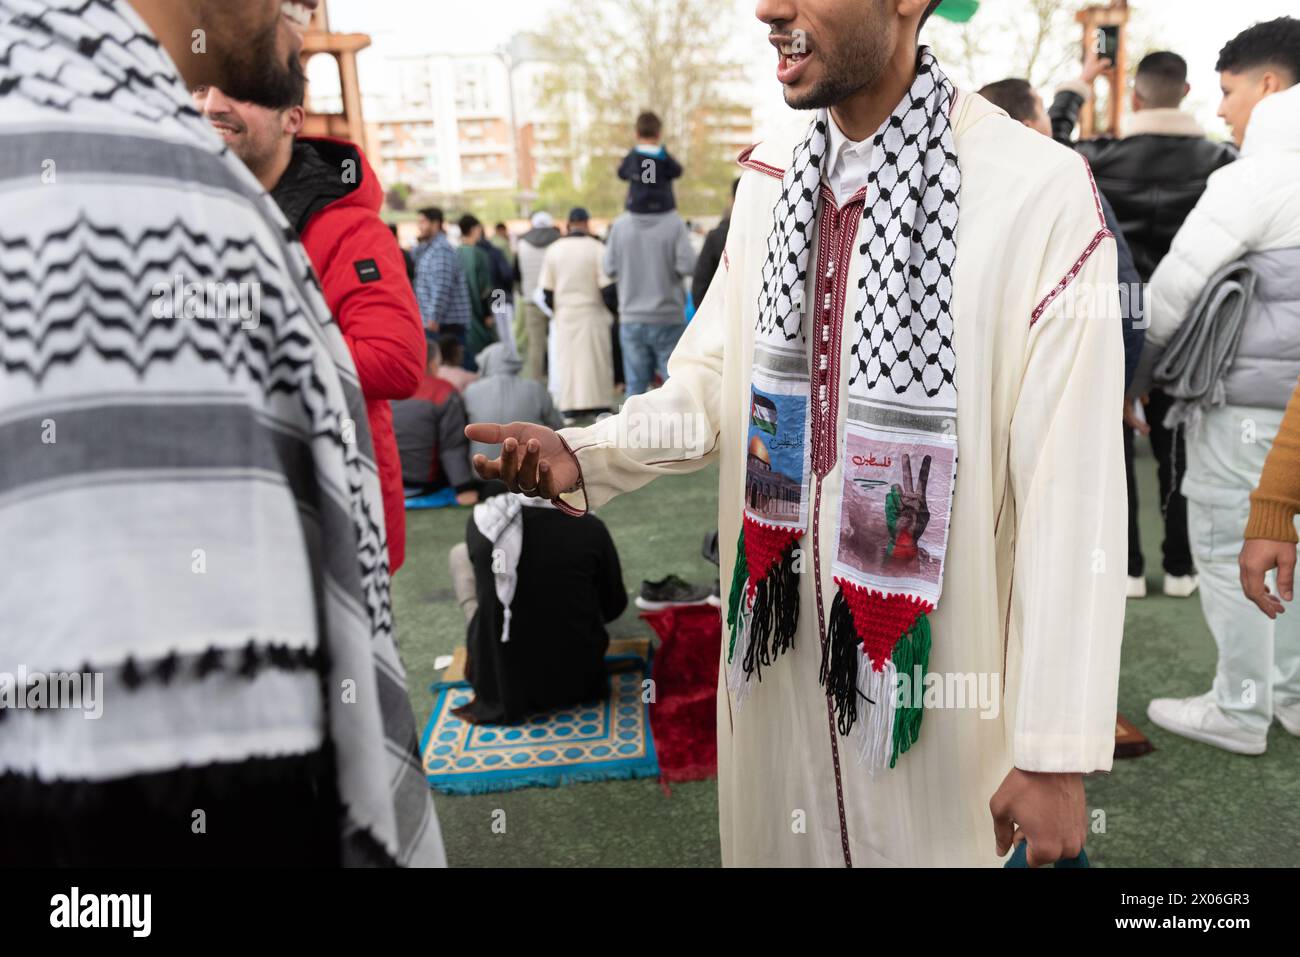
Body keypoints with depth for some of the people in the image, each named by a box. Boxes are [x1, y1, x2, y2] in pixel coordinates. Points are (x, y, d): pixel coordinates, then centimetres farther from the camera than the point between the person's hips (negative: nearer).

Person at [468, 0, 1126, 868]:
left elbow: (1073, 497, -17)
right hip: (776, 642, 6)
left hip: (933, 660, -5)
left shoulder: (1044, 193, -19)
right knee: (775, 836, 24)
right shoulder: (769, 175, 2)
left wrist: (1055, 751, -13)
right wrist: (581, 455, -12)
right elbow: (713, 383, 6)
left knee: (924, 835, 18)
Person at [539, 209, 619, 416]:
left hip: (564, 314, 3)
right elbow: (608, 288, -11)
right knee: (595, 360, 3)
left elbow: (546, 289, 3)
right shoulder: (597, 249, -9)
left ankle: (569, 407, 8)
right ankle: (600, 405, 4)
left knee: (566, 360, 8)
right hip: (592, 314, -3)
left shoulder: (554, 250, 1)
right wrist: (608, 302, 7)